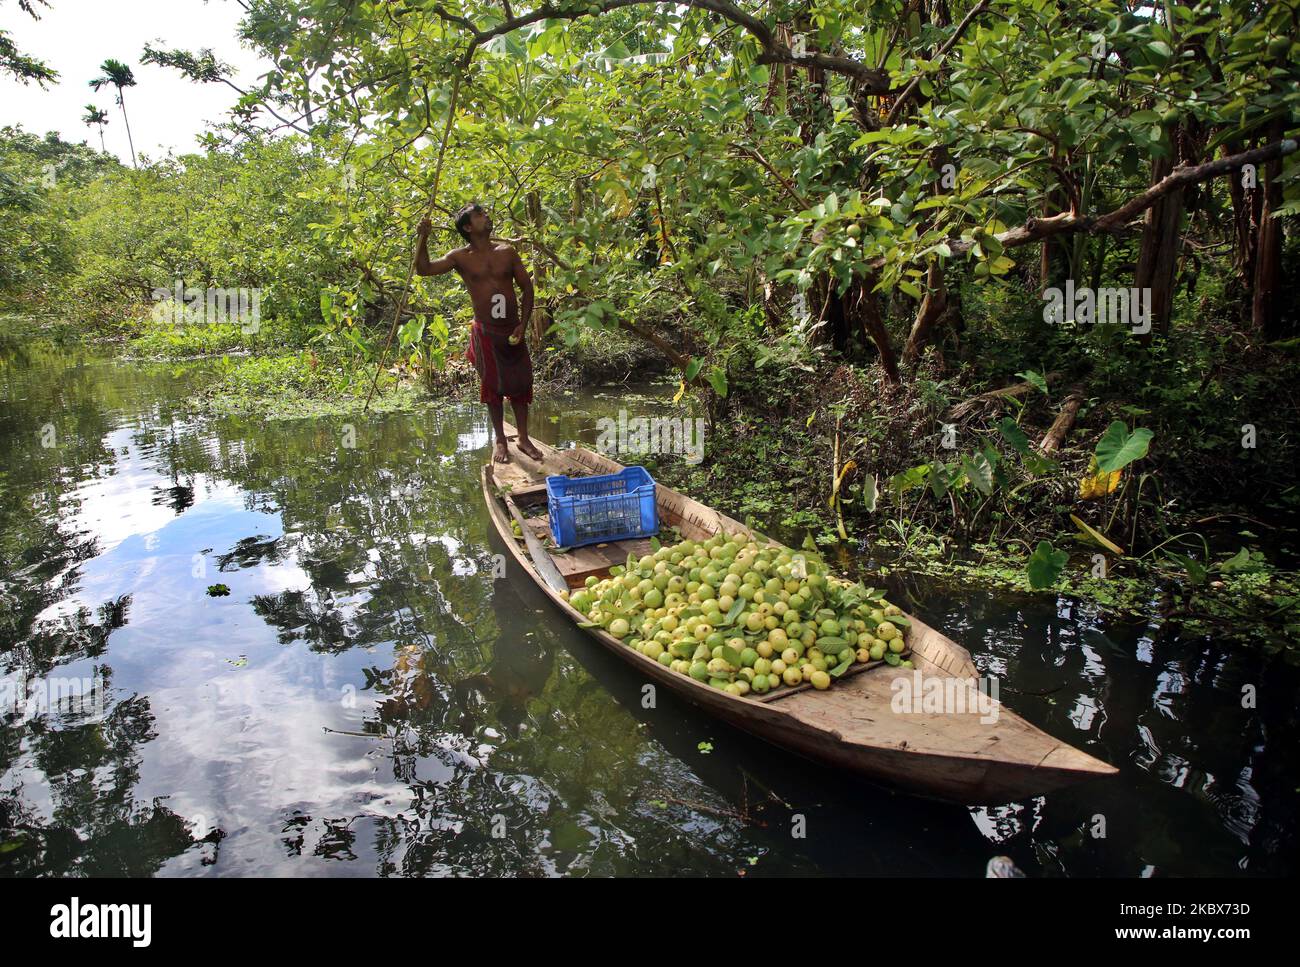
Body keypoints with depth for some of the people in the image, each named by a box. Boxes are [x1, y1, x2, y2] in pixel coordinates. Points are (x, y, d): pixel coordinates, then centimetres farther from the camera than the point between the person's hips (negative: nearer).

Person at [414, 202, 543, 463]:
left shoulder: (507, 252, 3)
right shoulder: (460, 257, -1)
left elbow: (527, 288, 5)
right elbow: (424, 269, -7)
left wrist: (523, 324, -3)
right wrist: (423, 239, -20)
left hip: (512, 331, 2)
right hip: (485, 332, -2)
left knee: (520, 384, 6)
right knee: (493, 386, 5)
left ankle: (523, 439, 19)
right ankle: (500, 441, 18)